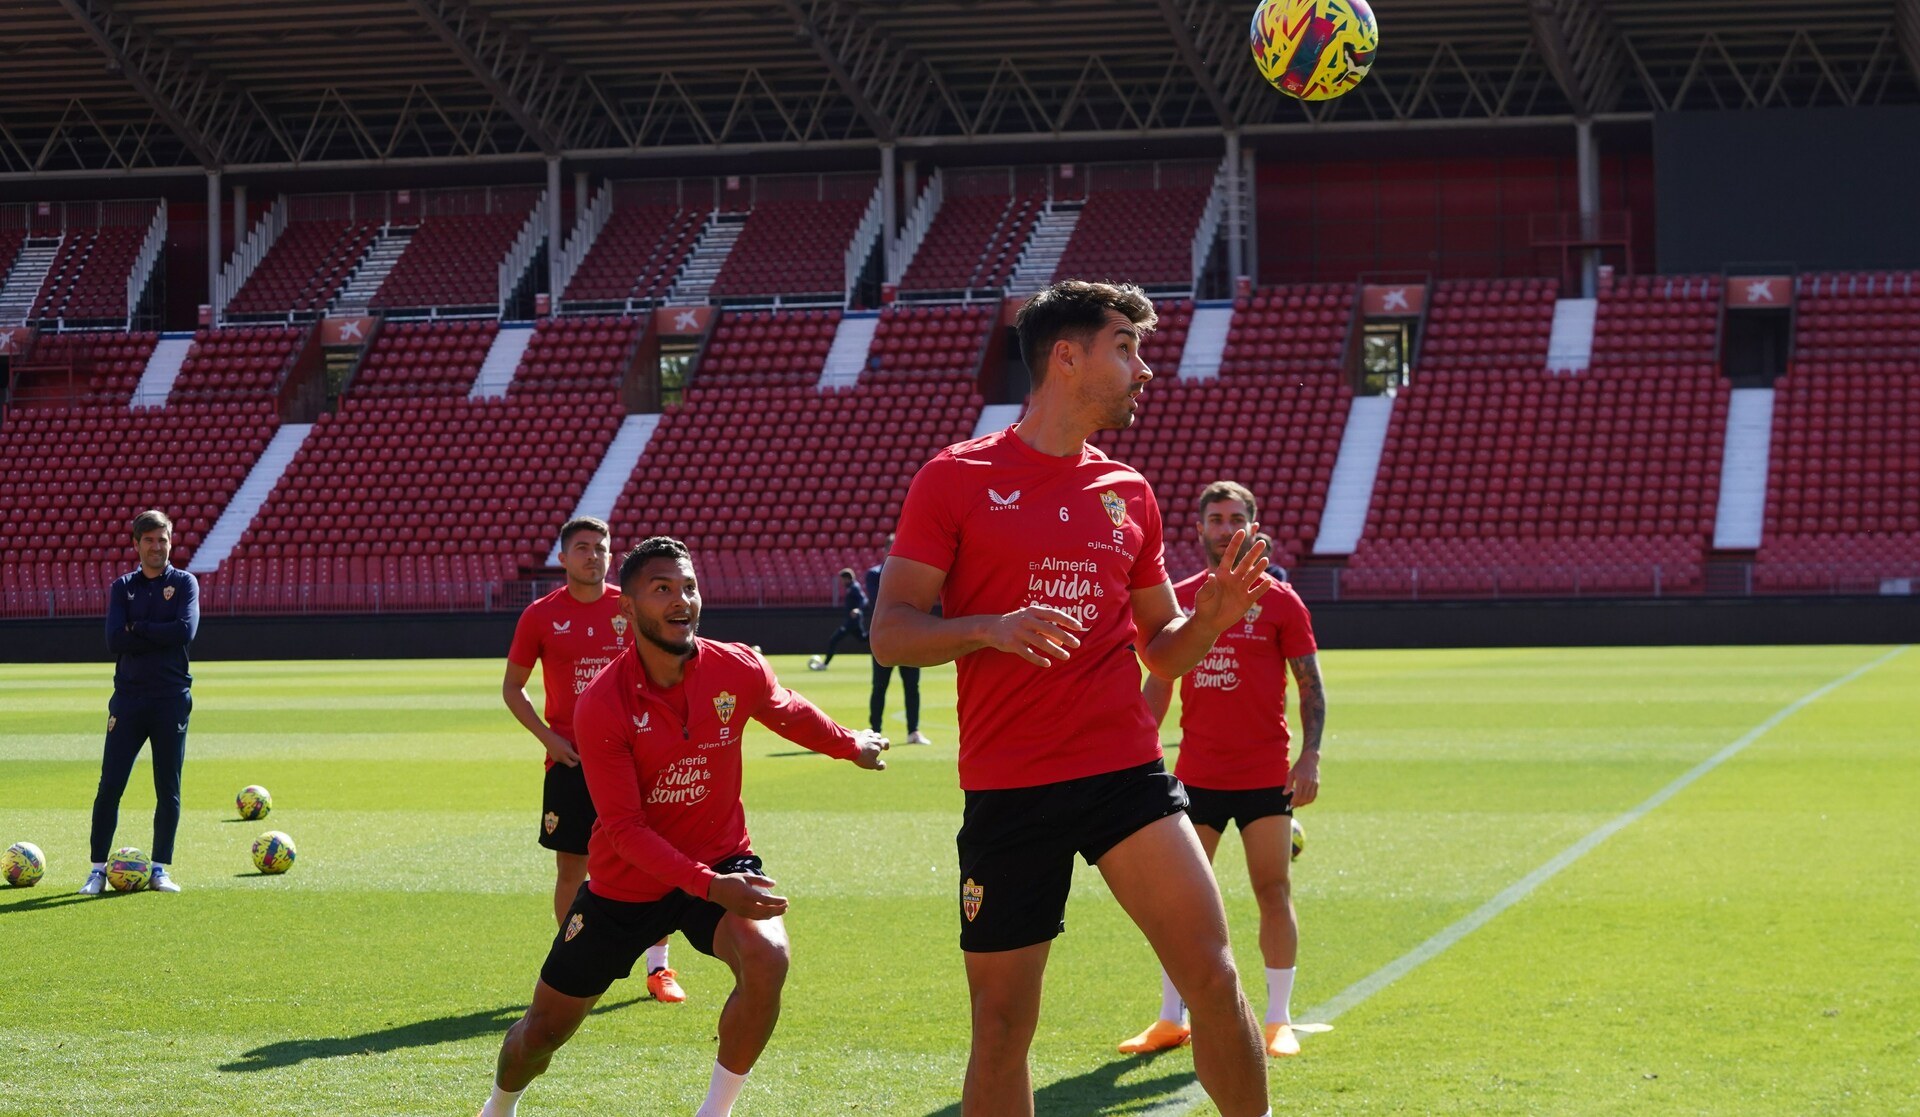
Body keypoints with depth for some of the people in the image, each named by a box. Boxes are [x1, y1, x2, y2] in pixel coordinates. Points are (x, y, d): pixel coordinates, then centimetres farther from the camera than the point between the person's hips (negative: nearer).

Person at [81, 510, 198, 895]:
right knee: (110, 785, -3)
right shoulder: (122, 586, 9)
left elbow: (186, 630, -13)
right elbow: (114, 639, -6)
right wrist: (160, 636, -11)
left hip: (171, 700, -1)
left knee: (169, 789, 2)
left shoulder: (184, 583, 5)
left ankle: (160, 868, 10)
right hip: (128, 697, 1)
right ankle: (98, 868, 3)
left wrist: (138, 629, -8)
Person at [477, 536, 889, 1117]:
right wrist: (710, 887, -35)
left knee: (767, 958, -31)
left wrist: (852, 744, 28)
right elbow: (625, 829, -24)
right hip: (624, 885, -1)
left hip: (720, 861, 1)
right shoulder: (600, 706, -22)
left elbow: (790, 713, 13)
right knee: (544, 1029, 8)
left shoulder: (739, 670, -13)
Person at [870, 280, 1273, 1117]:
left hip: (1126, 771, 3)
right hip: (1007, 787, -3)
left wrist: (1209, 619, -2)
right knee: (1002, 1023, 2)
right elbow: (890, 632, -3)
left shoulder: (1129, 493, 13)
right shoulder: (957, 478, 1)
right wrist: (991, 628, -20)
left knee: (1214, 978, -9)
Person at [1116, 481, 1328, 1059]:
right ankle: (1171, 1021, 12)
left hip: (1266, 774, -3)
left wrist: (1310, 756, -11)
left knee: (1273, 893, 0)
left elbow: (1311, 684, -1)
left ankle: (1279, 1021, 8)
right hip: (1196, 772, 3)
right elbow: (1159, 682, 14)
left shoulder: (1279, 600, -1)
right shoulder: (1179, 598, 7)